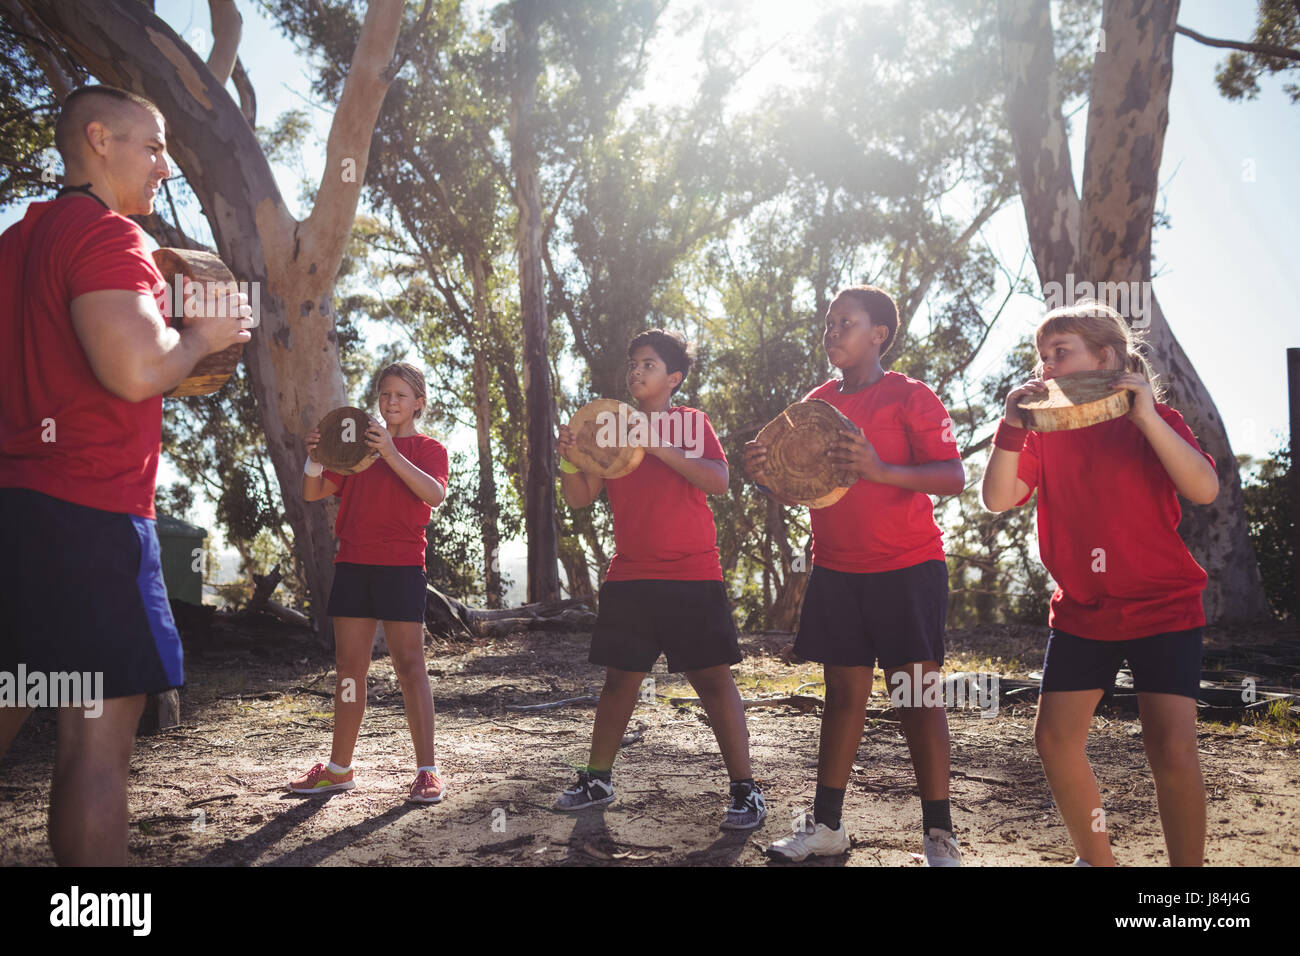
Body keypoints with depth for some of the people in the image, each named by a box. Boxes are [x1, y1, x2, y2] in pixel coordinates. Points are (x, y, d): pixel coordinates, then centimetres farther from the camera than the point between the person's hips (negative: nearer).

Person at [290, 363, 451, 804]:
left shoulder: (428, 449, 4)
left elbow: (435, 493, -17)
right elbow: (314, 492, 13)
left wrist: (390, 453, -26)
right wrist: (315, 455, -6)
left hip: (401, 565, -5)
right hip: (353, 563, 5)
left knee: (409, 664, -7)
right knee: (350, 665, 9)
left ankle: (427, 770, -3)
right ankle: (339, 768, 19)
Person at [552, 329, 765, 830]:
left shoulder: (692, 421, 1)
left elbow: (719, 481, -14)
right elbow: (581, 498, 9)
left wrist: (660, 448, -21)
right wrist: (569, 459, -11)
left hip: (692, 577, -4)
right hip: (629, 577, 4)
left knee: (712, 677, -4)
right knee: (619, 679, 11)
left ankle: (745, 789, 3)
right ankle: (597, 779, 23)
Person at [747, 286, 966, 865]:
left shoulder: (911, 398, -6)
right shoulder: (815, 402, 11)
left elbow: (953, 477, -16)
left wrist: (878, 469, -31)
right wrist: (765, 476, -10)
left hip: (907, 568, -5)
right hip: (835, 571, 5)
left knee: (916, 694, -4)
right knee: (844, 692, 10)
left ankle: (939, 837, 5)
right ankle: (826, 825, 18)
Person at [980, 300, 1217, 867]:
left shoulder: (1153, 421, -5)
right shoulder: (1046, 427, 3)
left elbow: (1204, 489, -22)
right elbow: (998, 499, -9)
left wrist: (1146, 417, -27)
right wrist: (1012, 425, -19)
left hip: (1161, 608, -4)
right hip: (1081, 610, 4)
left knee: (1171, 747, -12)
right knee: (1055, 736, 3)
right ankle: (1096, 859, 22)